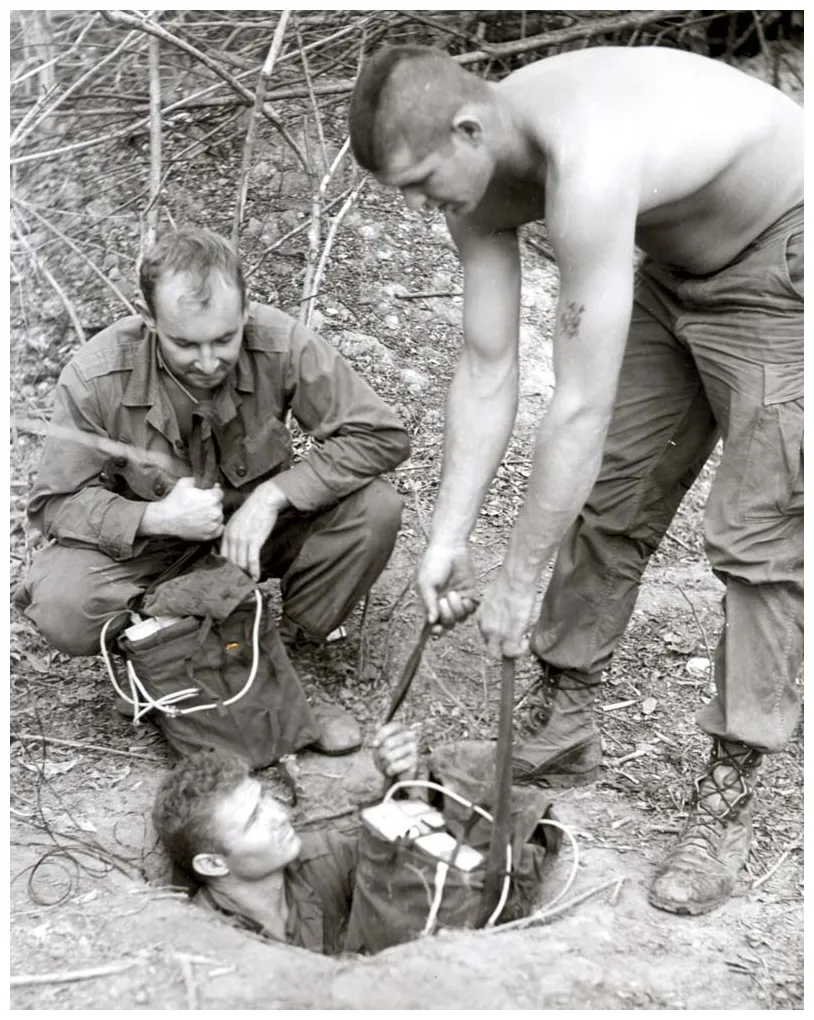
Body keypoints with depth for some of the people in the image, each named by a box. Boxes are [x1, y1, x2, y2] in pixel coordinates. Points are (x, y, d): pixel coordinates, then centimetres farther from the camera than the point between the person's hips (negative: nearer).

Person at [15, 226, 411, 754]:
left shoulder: (281, 344, -22)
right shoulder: (96, 377, -23)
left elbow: (380, 435, -20)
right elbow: (55, 502, -13)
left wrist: (273, 495, -29)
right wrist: (156, 517, -31)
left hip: (259, 527, 1)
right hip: (147, 544, -1)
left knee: (376, 507, -24)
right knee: (59, 603, -30)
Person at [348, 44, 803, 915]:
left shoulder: (587, 165, -39)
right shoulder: (474, 170, -12)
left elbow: (580, 409, -35)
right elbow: (486, 371, -7)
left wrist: (515, 584, -26)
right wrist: (446, 540, -9)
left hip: (782, 266, -8)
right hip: (678, 265, 8)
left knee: (759, 537, -9)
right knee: (605, 495, 8)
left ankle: (725, 803, 1)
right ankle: (566, 729, 22)